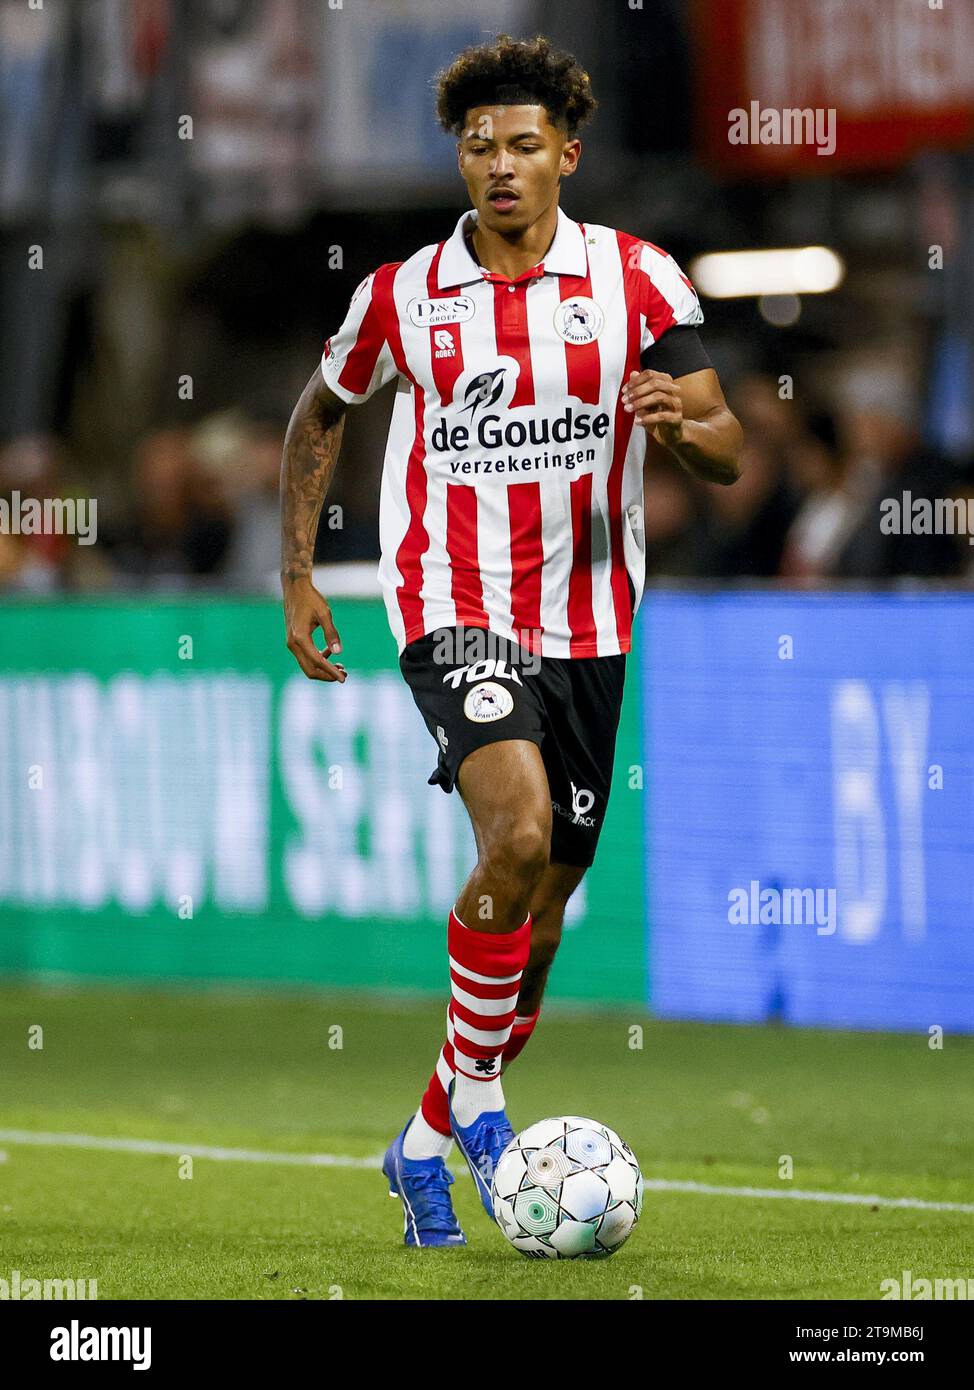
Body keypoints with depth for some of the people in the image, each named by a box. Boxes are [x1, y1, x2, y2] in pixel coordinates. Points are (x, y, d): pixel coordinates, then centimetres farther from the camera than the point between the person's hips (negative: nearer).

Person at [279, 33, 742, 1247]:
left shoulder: (637, 280, -2)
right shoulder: (401, 297, -1)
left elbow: (726, 455, -3)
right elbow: (320, 415, 18)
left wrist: (680, 419, -27)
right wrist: (296, 575, 11)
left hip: (586, 624, 3)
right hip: (453, 609, -3)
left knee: (540, 908, 8)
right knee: (518, 834, -28)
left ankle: (427, 1142, 26)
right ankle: (476, 1087, -9)